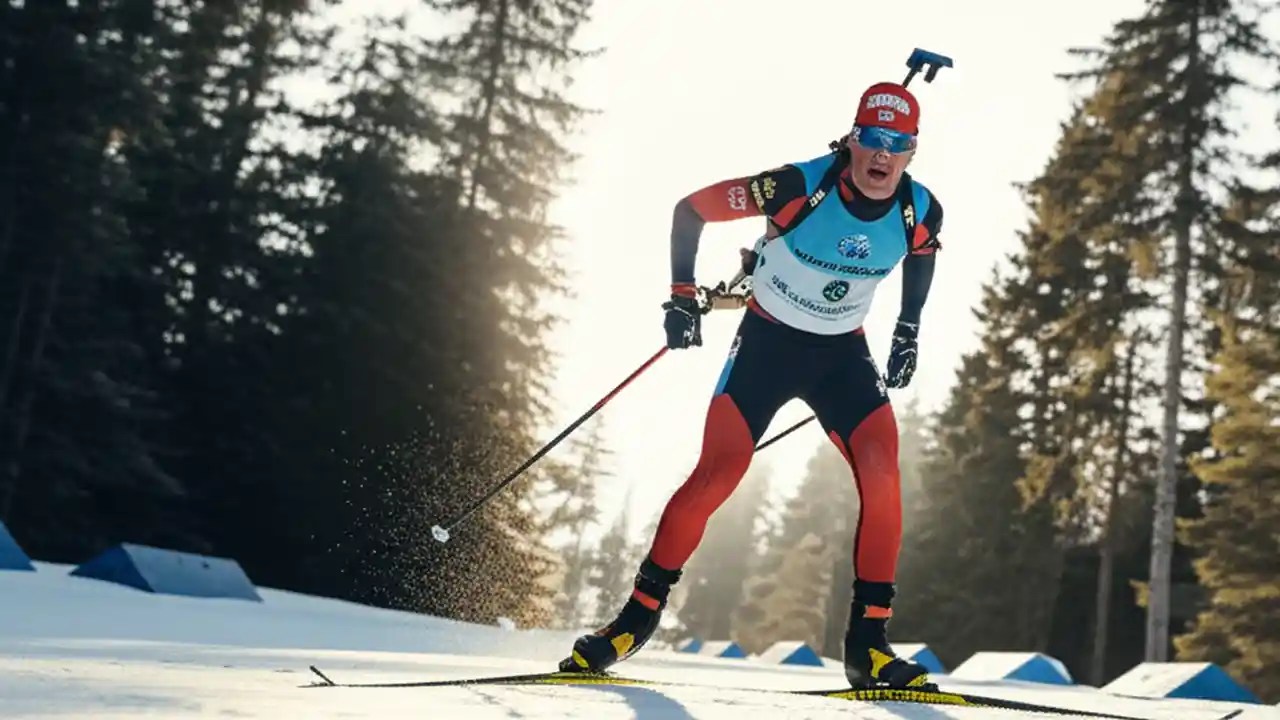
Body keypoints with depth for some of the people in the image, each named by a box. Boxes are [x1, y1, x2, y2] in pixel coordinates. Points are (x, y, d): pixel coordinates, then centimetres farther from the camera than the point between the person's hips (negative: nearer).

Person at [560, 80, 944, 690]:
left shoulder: (920, 213, -12)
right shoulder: (799, 187, -24)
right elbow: (690, 210, -13)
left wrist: (908, 332, 12)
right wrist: (682, 297, -15)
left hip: (842, 353, 3)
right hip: (767, 341, -3)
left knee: (881, 473, -17)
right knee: (718, 474, -13)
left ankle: (868, 641, -7)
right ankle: (639, 614, 5)